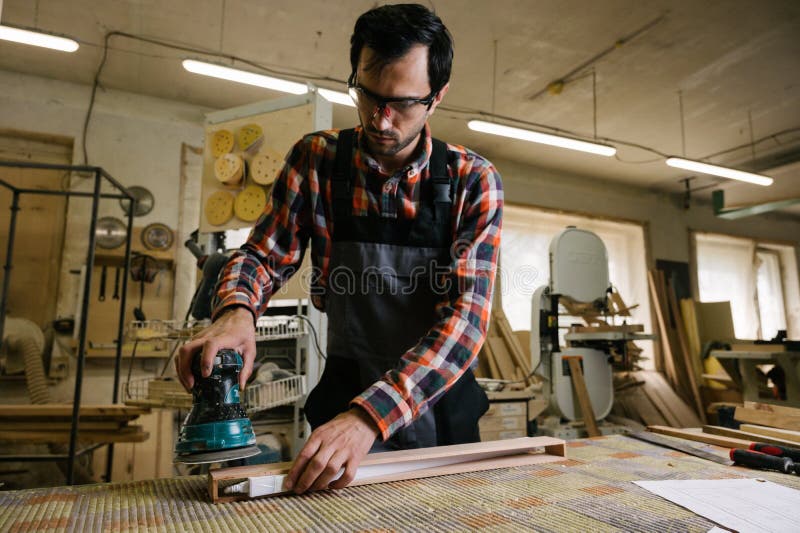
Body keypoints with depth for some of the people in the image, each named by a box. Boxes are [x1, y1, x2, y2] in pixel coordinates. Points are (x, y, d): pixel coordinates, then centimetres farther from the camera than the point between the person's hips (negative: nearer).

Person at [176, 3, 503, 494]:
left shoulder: (473, 182, -15)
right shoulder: (317, 160, -10)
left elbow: (465, 317, -24)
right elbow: (264, 254, -3)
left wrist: (370, 416, -36)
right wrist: (236, 310, -27)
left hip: (442, 405, 1)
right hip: (346, 399, 0)